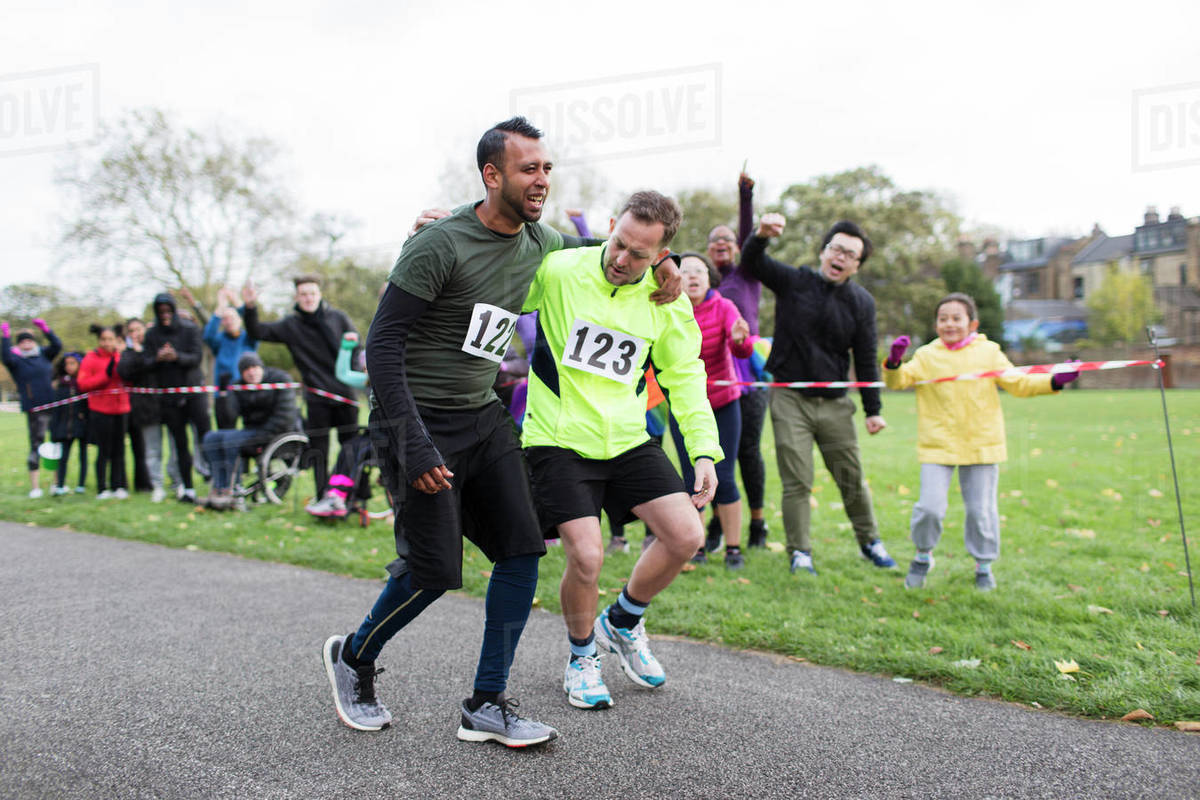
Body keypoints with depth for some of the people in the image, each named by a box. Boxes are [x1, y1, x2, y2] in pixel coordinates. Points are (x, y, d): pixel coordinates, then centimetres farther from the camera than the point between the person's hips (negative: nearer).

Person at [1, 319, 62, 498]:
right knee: (36, 445, -6)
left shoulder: (43, 355, 11)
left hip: (53, 405, 4)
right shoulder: (16, 360, 0)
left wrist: (45, 329, -13)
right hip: (34, 409, -4)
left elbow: (57, 345, -2)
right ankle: (34, 487, -1)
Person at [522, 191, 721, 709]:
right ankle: (582, 657, 16)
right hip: (559, 439, -4)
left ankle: (622, 625, 24)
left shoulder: (666, 299, 0)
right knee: (586, 556, -16)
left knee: (686, 536, -5)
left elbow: (685, 375, 9)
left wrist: (705, 450, -1)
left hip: (628, 439, 4)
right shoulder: (557, 270, -11)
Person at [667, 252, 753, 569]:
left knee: (723, 478, -4)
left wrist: (740, 340, -51)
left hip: (723, 404, -1)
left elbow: (743, 351, -28)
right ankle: (696, 548, 15)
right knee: (693, 480, -1)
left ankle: (733, 548, 10)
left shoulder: (723, 308, -14)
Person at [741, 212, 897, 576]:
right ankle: (800, 551, 9)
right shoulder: (794, 282, -2)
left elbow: (866, 359, 6)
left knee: (852, 480, 11)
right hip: (790, 399, -2)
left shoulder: (862, 302, 4)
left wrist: (873, 410, 4)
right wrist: (761, 236, -36)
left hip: (835, 403, 2)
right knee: (797, 482, -3)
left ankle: (869, 541, 31)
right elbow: (751, 264, -14)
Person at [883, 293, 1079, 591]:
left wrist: (1054, 381, -4)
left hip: (981, 444, 1)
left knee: (981, 509, 6)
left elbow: (1018, 384, 9)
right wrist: (894, 362, -25)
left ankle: (984, 564, 26)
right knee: (930, 507, -8)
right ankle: (923, 556, 18)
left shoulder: (988, 353, 7)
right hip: (937, 446, -1)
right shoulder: (926, 356, 5)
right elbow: (899, 380, -4)